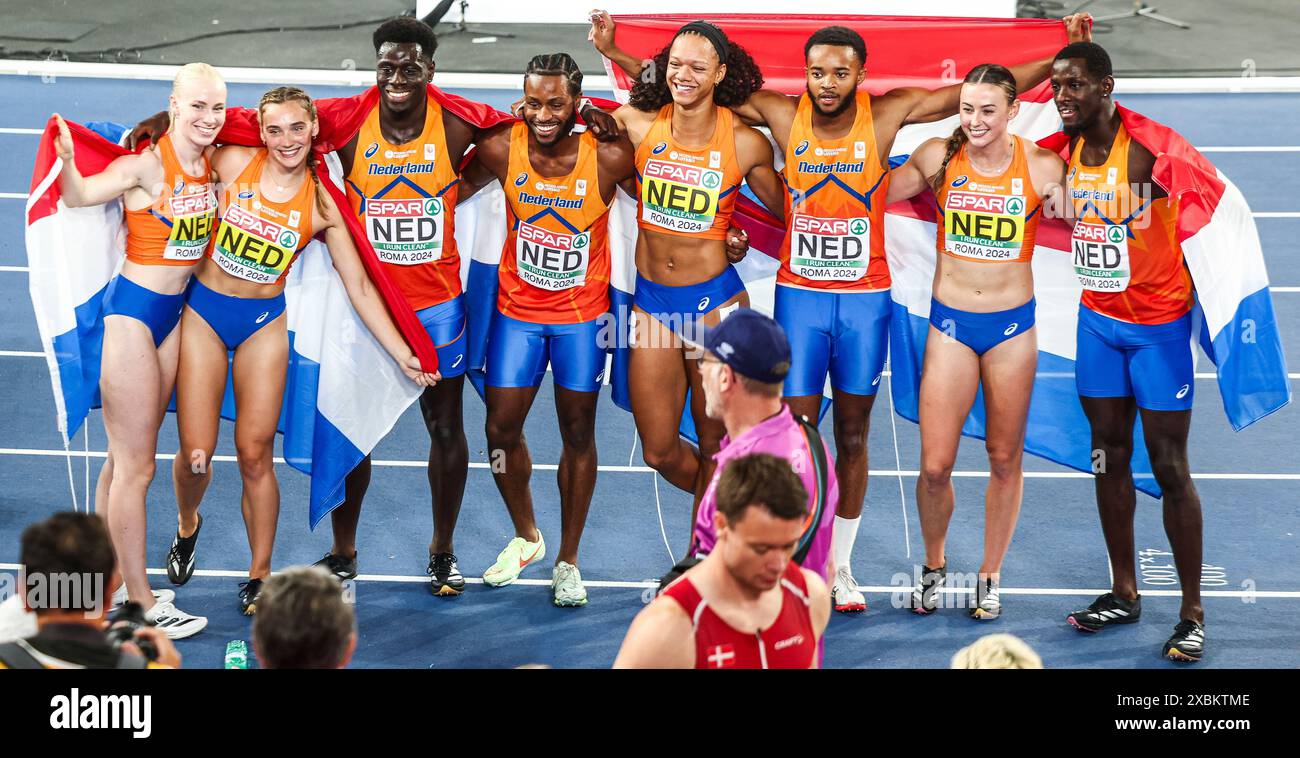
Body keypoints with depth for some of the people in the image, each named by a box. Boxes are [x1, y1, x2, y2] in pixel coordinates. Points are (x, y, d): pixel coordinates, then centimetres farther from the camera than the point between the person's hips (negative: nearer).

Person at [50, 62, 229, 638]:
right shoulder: (148, 163, -18)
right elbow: (79, 196, -25)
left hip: (174, 311, 7)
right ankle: (141, 606, 7)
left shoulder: (213, 162, 3)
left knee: (127, 458, 15)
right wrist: (67, 159, -44)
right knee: (135, 466, 0)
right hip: (132, 308, -7)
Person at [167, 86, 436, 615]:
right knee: (196, 453, -2)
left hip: (265, 323, 0)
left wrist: (402, 354, -4)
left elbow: (359, 287, -2)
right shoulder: (233, 163, -8)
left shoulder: (323, 205, -6)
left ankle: (260, 574, 13)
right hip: (203, 313, 0)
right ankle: (187, 526, 32)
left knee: (255, 453, -3)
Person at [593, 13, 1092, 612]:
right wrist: (615, 54, -3)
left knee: (853, 435, 8)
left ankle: (840, 567, 19)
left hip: (865, 297, 0)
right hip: (799, 293, 0)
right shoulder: (781, 113, -5)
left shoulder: (888, 113, -6)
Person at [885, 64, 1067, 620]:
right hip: (950, 323, 0)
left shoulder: (1042, 167, -7)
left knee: (1005, 459, 9)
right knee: (934, 465, -2)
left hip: (1013, 326, 0)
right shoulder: (938, 158, -4)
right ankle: (933, 567, 24)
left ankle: (990, 578, 26)